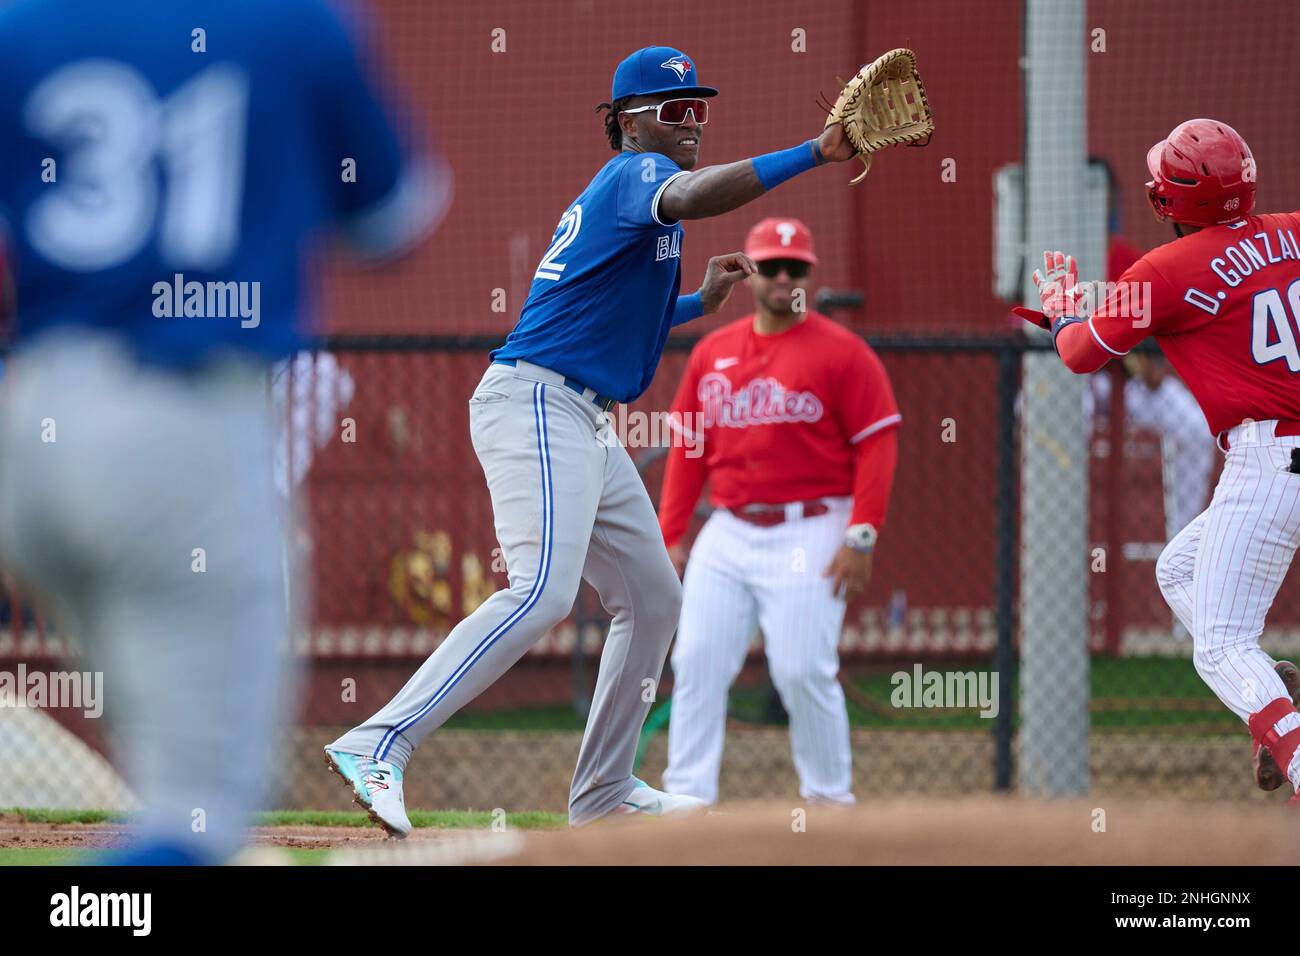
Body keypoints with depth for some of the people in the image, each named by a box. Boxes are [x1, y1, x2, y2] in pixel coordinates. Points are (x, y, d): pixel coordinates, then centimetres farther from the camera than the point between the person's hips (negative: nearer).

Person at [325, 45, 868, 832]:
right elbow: (689, 197, -33)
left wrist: (702, 302, 23)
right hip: (536, 404, -11)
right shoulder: (635, 172, -7)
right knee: (542, 592, -27)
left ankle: (603, 791, 23)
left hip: (588, 426, 11)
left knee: (653, 597, 16)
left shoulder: (613, 196, 23)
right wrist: (816, 153, -36)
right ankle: (379, 746, -32)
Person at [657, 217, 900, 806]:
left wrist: (861, 537, -14)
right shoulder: (711, 353, 13)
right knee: (696, 663, -3)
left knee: (803, 671, -10)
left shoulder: (841, 352, -3)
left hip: (807, 533, -5)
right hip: (726, 533, 5)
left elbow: (878, 444, -6)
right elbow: (687, 448, 17)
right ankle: (687, 797, -1)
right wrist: (670, 536, 10)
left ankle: (829, 797, 6)